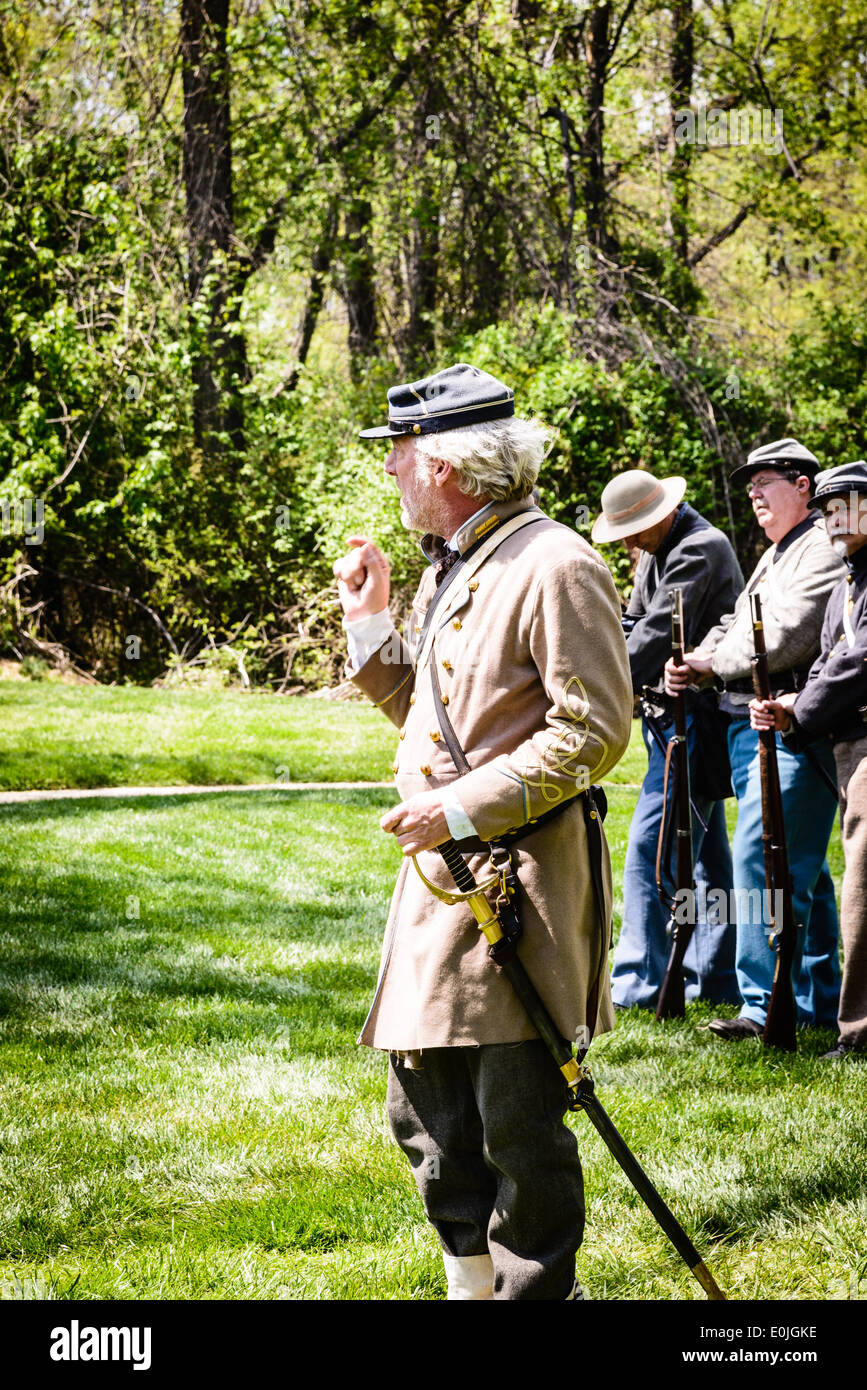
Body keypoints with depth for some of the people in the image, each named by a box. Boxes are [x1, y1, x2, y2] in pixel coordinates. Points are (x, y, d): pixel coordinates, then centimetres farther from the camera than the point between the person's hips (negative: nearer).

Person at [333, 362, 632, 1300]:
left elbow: (594, 730, -17)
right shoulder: (449, 570, 16)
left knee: (520, 1124, -4)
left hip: (520, 879, -9)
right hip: (440, 873, 9)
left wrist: (464, 806, -20)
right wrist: (370, 622, 13)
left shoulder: (554, 567, -13)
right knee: (425, 1113, 14)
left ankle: (537, 1288, 7)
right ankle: (473, 1281, 28)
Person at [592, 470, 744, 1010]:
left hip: (695, 719, -11)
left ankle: (639, 983, -12)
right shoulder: (661, 551, 16)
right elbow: (633, 624, 17)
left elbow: (656, 636, -22)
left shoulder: (700, 549, -16)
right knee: (705, 853, 13)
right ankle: (717, 979, 19)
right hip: (677, 720, 11)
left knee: (650, 847, -13)